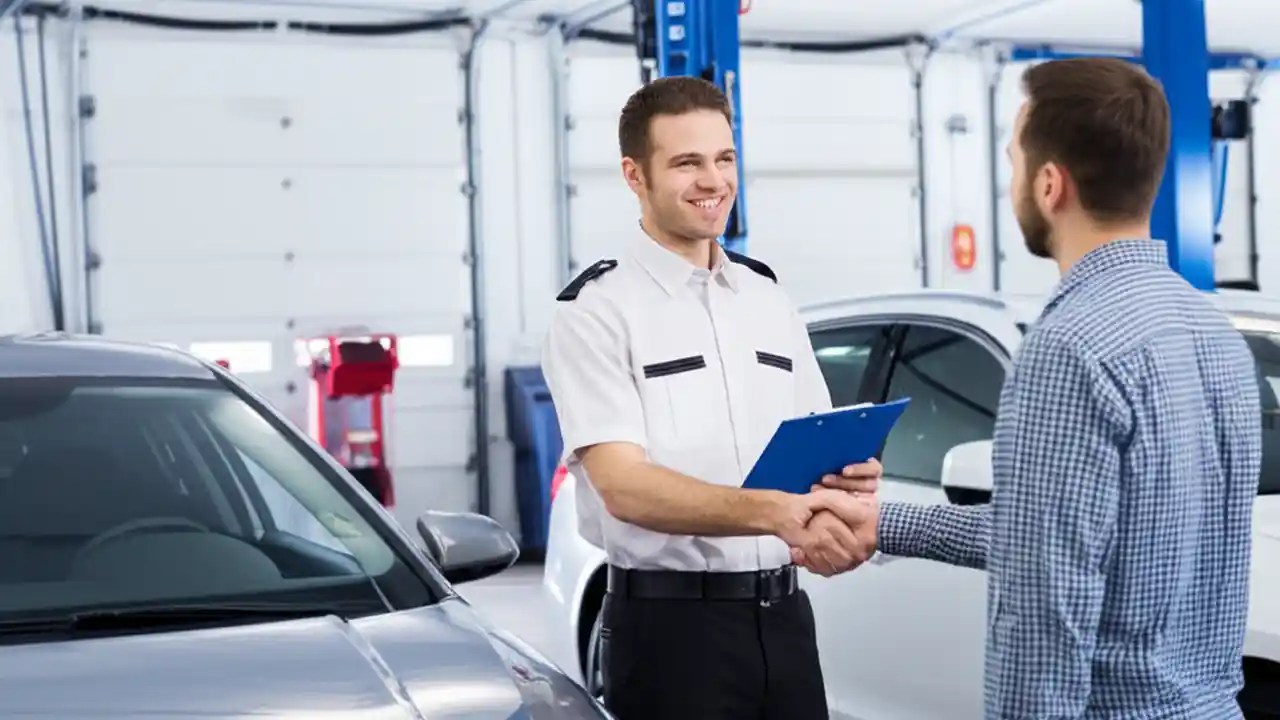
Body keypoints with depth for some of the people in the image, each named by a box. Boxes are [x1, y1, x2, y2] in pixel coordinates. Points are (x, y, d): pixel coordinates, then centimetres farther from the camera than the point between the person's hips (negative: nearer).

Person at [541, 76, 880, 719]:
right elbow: (623, 485, -19)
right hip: (669, 625, -5)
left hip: (782, 615, 6)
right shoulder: (595, 311, -8)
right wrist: (773, 512, -33)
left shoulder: (769, 298, 11)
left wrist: (847, 476, -8)